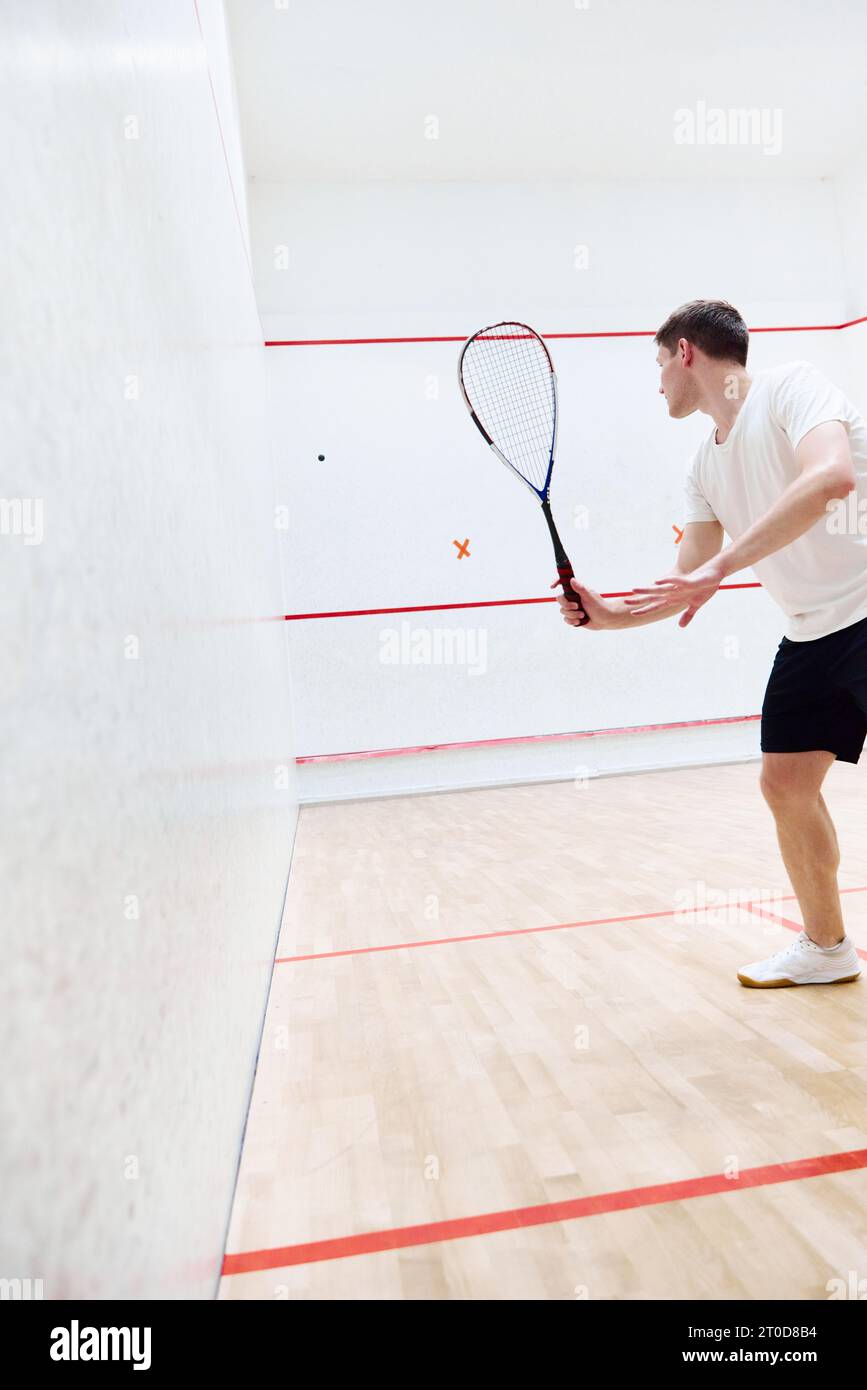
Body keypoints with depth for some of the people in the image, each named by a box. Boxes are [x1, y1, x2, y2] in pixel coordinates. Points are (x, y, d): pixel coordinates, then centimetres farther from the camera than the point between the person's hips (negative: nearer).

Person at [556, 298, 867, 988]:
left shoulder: (792, 386, -10)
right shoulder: (707, 467, 11)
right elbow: (686, 589, 11)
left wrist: (719, 566, -34)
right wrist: (607, 613, -2)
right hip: (811, 635, 8)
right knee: (786, 784, 6)